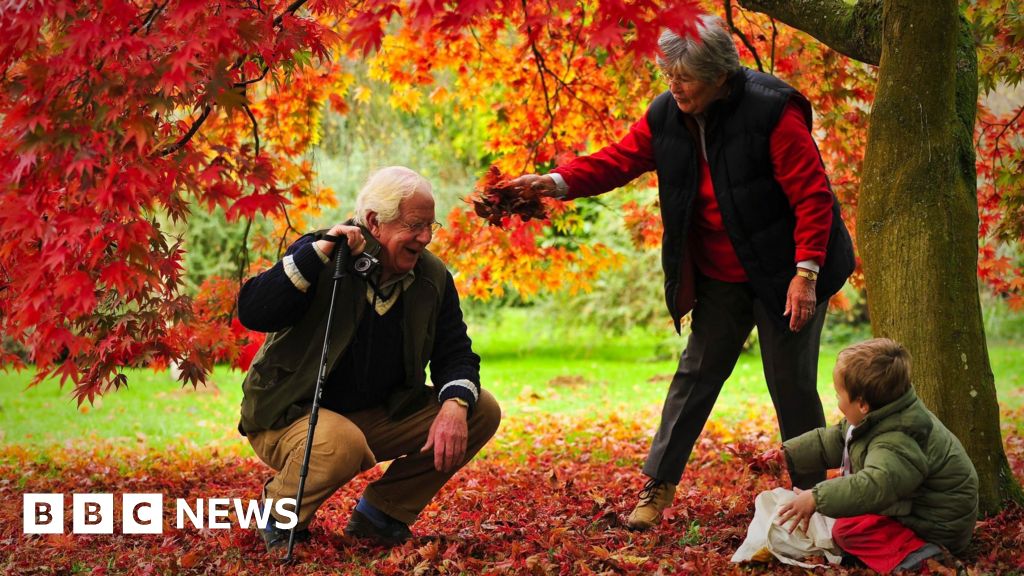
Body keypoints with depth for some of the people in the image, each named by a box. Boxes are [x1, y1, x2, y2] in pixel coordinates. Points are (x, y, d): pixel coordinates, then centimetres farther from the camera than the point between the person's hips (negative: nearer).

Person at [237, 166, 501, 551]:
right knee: (342, 445, -41)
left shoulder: (433, 277, -1)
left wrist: (455, 404, -20)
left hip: (377, 418, 6)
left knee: (481, 412, -8)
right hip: (290, 415, -6)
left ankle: (380, 515, 3)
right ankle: (281, 516, -6)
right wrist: (319, 251, -35)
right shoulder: (321, 258, -15)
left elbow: (454, 352, 2)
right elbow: (252, 313, -27)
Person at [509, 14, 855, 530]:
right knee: (695, 375, 9)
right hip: (720, 279, 5)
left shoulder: (772, 112, -21)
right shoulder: (666, 116, -4)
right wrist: (557, 182, -22)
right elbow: (617, 160, -3)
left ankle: (812, 497, 18)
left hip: (783, 274, -5)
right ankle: (658, 486, 17)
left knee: (792, 386, 2)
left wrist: (805, 273, -24)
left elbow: (813, 195, -20)